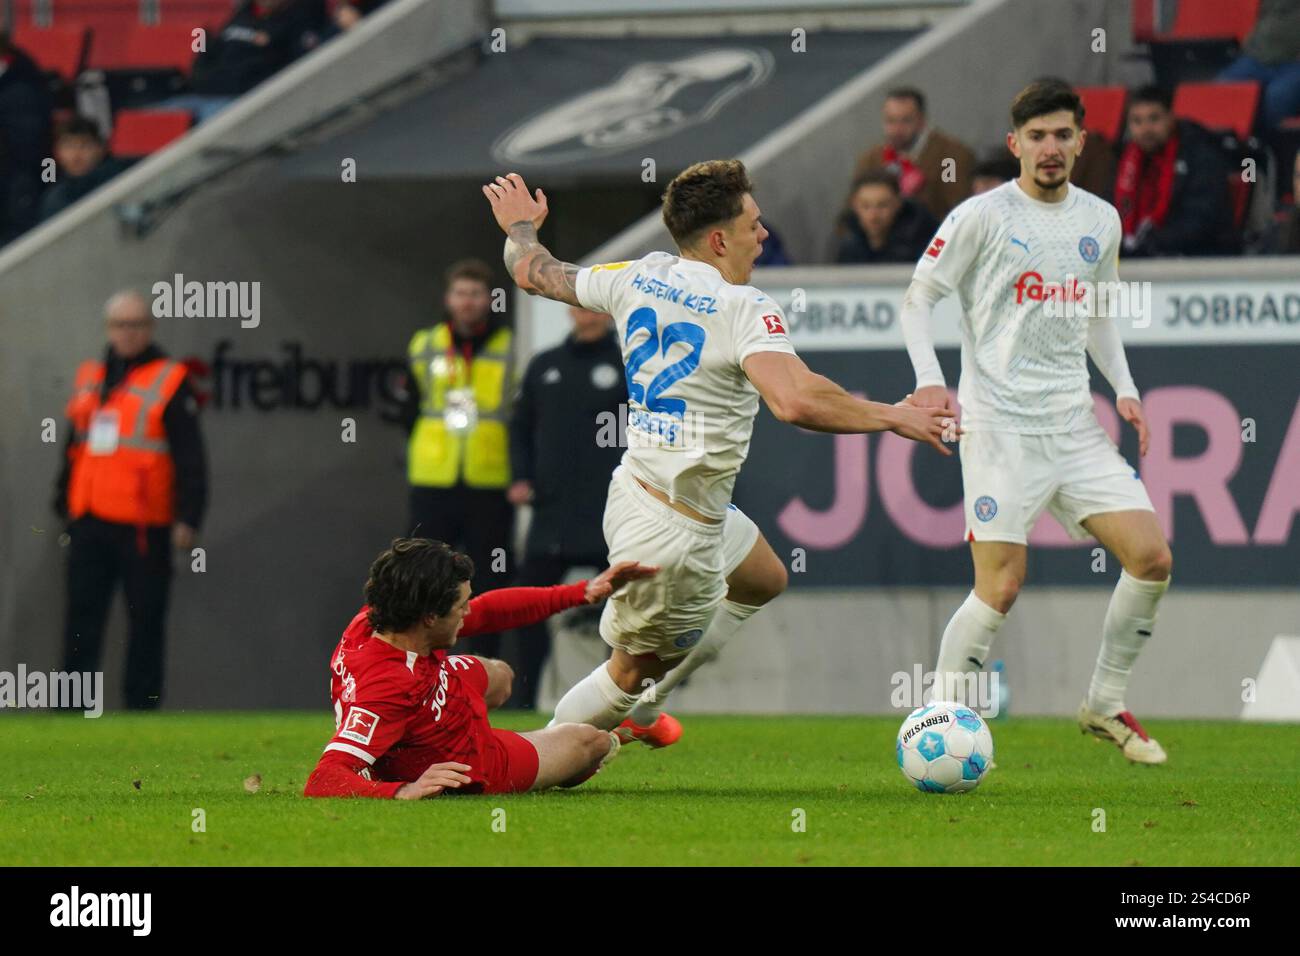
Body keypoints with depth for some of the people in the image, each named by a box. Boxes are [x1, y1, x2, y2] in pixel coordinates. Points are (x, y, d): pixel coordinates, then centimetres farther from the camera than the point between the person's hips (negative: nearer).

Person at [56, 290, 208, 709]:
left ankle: (142, 704, 5)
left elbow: (190, 457, -5)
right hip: (90, 524, 5)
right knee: (82, 617, 5)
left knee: (145, 622, 0)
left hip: (144, 528, -5)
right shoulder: (91, 377, 16)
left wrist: (188, 517, -11)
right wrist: (63, 504, 23)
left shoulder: (170, 382, -2)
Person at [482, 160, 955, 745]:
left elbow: (534, 273, 15)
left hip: (633, 493, 9)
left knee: (764, 580, 31)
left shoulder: (639, 279, 0)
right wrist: (893, 417, -25)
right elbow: (796, 401, -38)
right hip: (675, 535, -9)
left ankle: (635, 708, 40)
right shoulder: (742, 309, -23)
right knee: (634, 670, 10)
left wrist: (520, 228, 38)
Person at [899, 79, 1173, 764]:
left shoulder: (1101, 220, 12)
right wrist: (929, 381, -14)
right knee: (1001, 586, -12)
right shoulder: (982, 217, -5)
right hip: (999, 423, -5)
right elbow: (917, 300, 0)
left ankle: (1106, 705, 13)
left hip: (1075, 424, 5)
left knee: (1152, 557, -4)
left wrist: (1124, 388, 12)